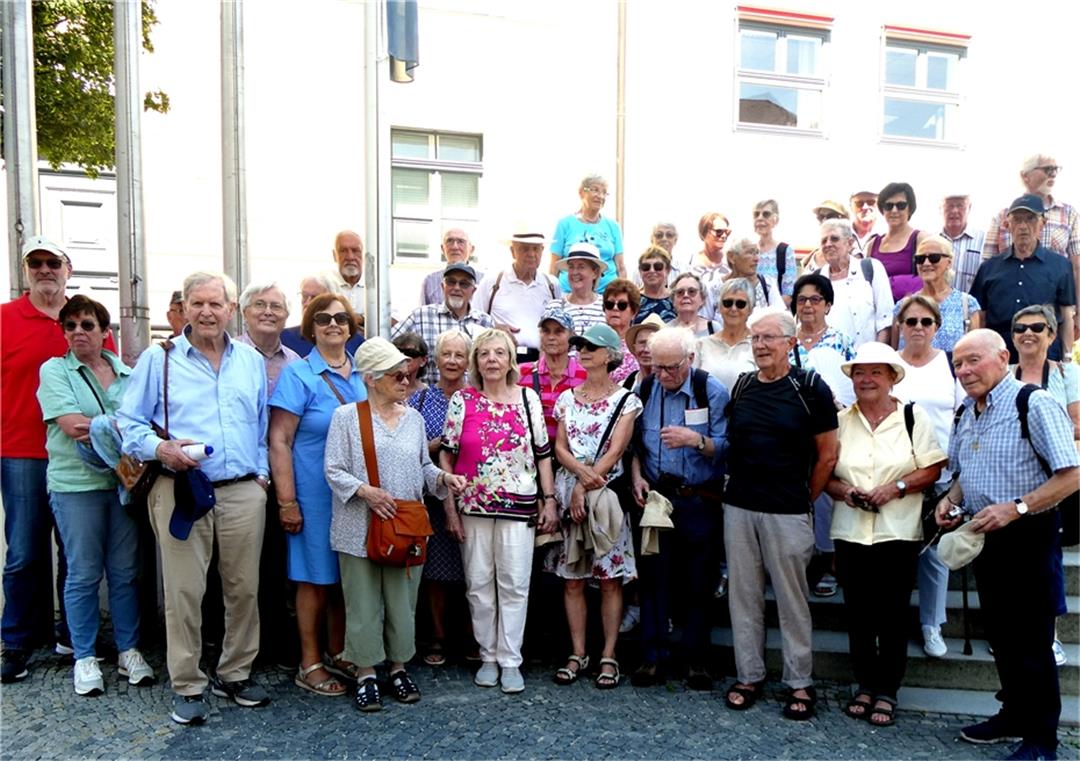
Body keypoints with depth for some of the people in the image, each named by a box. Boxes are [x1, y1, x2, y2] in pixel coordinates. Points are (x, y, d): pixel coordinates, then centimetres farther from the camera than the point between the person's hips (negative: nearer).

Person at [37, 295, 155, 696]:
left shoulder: (127, 373, 9)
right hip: (77, 484, -2)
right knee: (83, 574, 5)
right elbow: (71, 425, -12)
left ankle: (129, 651, 20)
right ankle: (84, 658, 19)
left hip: (125, 481, 2)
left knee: (126, 572, 8)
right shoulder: (55, 370, 1)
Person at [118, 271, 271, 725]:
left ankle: (235, 674, 26)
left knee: (244, 588, 8)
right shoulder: (158, 360, 4)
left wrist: (262, 472, 8)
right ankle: (187, 687, 16)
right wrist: (159, 448, -15)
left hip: (244, 492, 3)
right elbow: (129, 423, 3)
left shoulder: (251, 361, 14)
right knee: (184, 592, 1)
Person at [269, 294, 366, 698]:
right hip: (315, 494, -5)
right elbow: (279, 442, -11)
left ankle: (336, 654, 30)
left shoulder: (361, 376, 8)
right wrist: (286, 501, -15)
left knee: (344, 576, 14)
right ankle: (309, 665, 20)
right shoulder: (298, 374, -8)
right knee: (316, 578, 4)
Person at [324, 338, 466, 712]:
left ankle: (398, 667, 28)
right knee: (364, 603, 5)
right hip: (360, 528, -4)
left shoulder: (413, 418, 9)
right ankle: (366, 674, 20)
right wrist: (365, 491, -21)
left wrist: (443, 477, -4)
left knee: (403, 601, 11)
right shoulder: (346, 416, -5)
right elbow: (334, 471, -7)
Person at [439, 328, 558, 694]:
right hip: (473, 506, 1)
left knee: (514, 583, 2)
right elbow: (447, 456, 2)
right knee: (478, 583, 8)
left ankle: (510, 661, 15)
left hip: (518, 506, 0)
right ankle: (488, 656, 24)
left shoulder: (528, 398, 3)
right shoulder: (462, 400, 1)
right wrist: (449, 507, -1)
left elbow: (543, 454, 6)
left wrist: (549, 500, 2)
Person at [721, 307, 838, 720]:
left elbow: (828, 455, -1)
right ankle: (748, 675, 24)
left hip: (787, 512, -4)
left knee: (792, 598, 6)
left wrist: (805, 500, 3)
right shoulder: (741, 387, 7)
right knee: (743, 595, 10)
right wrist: (738, 487, 10)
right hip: (738, 507, 4)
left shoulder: (810, 387, -5)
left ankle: (799, 682, 20)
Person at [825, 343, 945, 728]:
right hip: (850, 532, 2)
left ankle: (887, 691, 19)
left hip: (898, 533, -2)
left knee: (893, 615, 4)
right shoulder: (840, 420, 6)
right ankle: (865, 685, 25)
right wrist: (842, 490, -11)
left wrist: (895, 487, -15)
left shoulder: (914, 417, 0)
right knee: (858, 613, 9)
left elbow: (932, 468, -2)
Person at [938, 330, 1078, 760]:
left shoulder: (1034, 405, -16)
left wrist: (1015, 508, -25)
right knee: (999, 635, 18)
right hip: (984, 536, 7)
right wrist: (950, 499, 1)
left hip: (1027, 535, -7)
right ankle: (1014, 714, 35)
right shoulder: (965, 414, 8)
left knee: (1031, 642, 3)